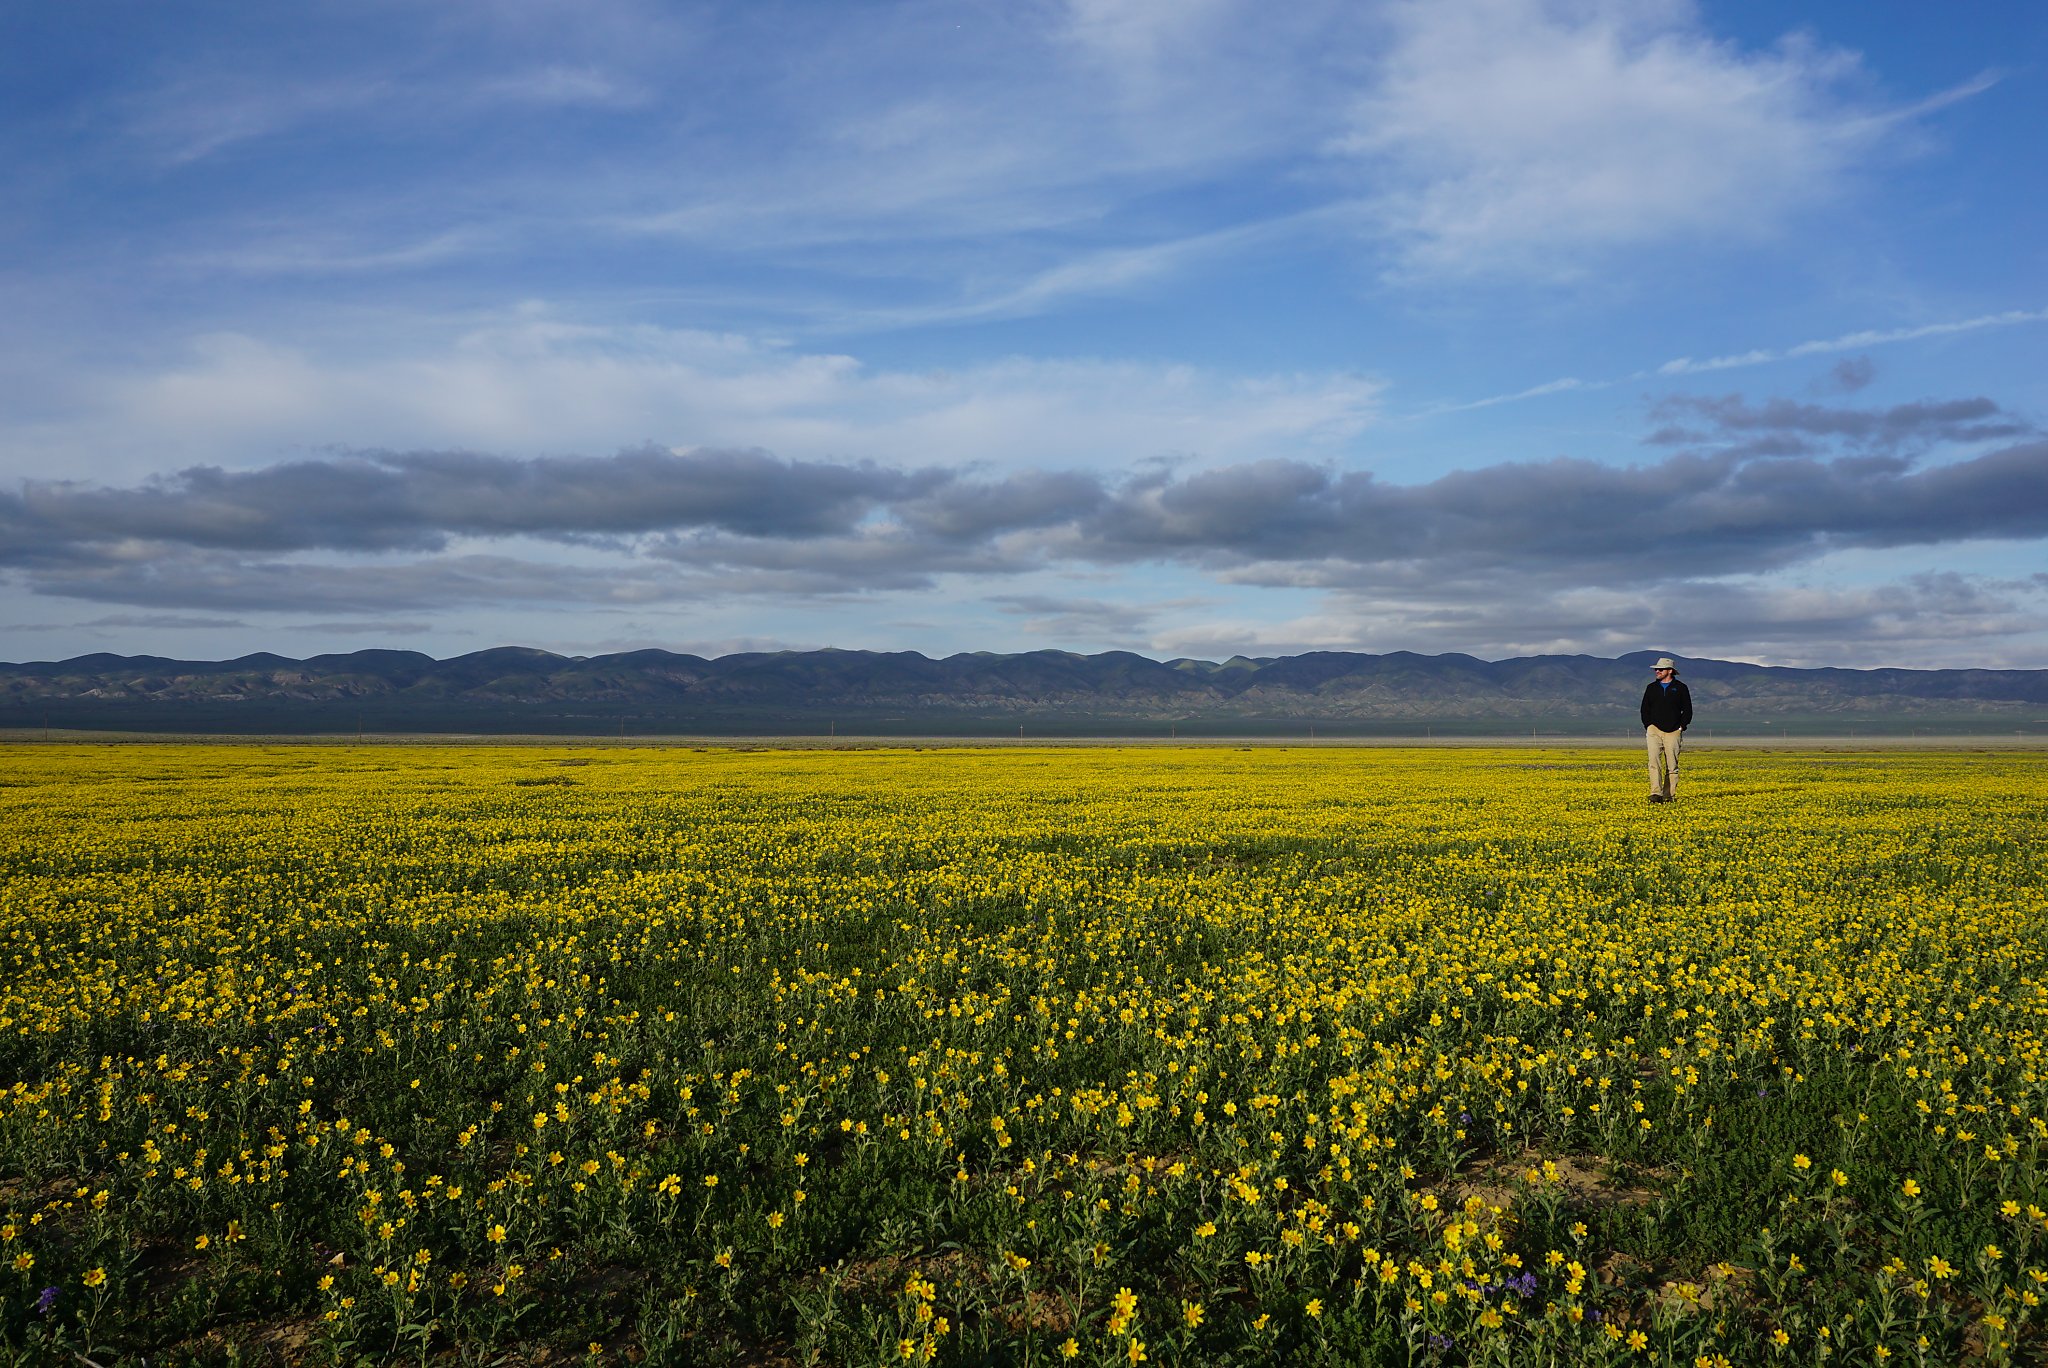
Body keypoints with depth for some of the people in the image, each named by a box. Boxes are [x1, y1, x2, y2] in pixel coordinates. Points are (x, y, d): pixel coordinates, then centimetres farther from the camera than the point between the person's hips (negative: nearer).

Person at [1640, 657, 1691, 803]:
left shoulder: (1680, 688, 5)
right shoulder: (1651, 688, 12)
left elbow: (1687, 710, 6)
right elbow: (1645, 709, 15)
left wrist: (1681, 727, -4)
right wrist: (1648, 726, 2)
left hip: (1673, 732, -1)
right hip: (1654, 730, 1)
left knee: (1672, 765, 3)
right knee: (1654, 760, -16)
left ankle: (1670, 795, 9)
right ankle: (1656, 793, -23)